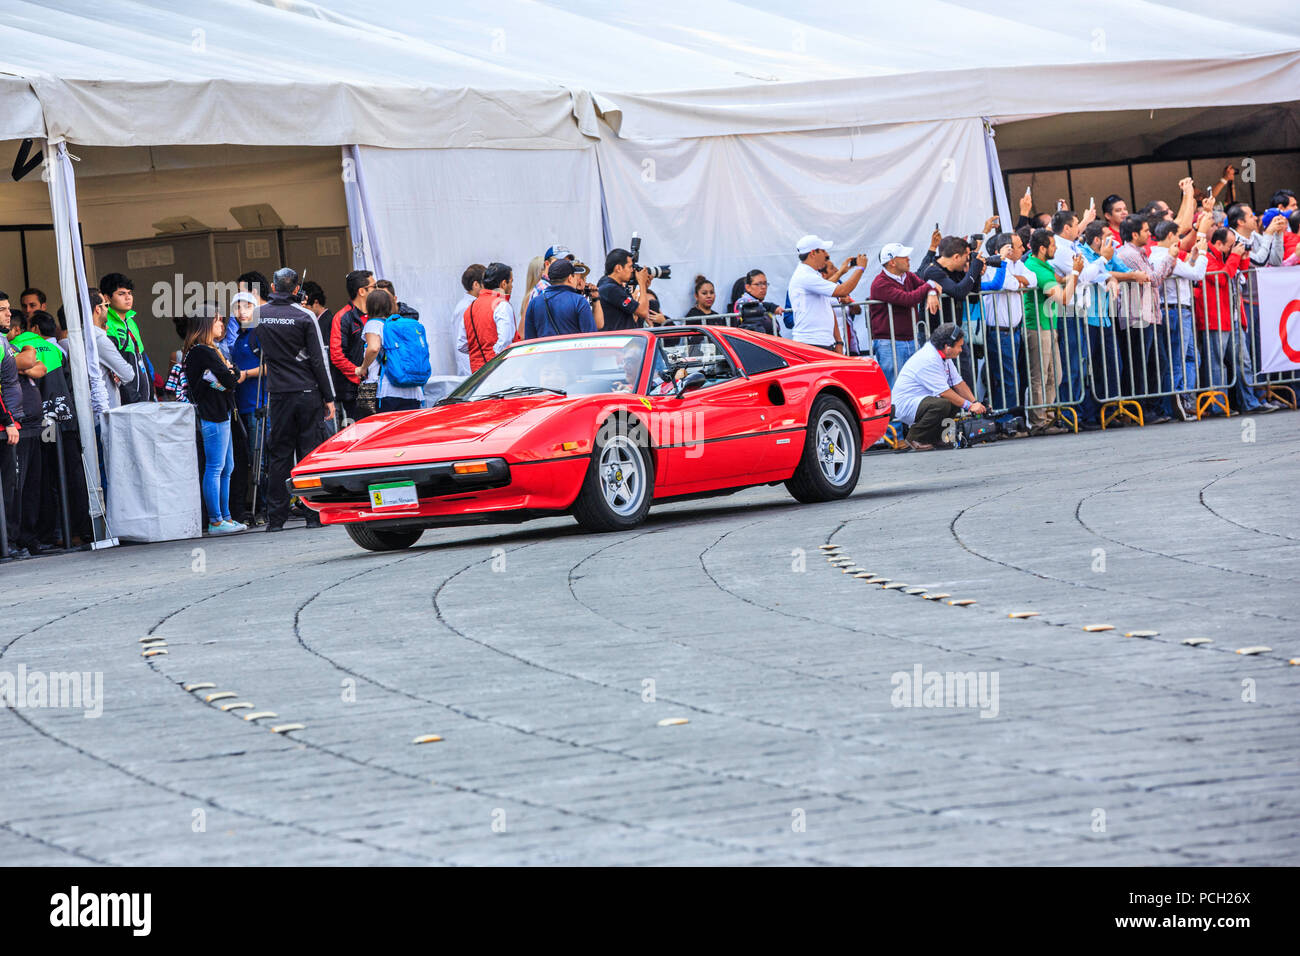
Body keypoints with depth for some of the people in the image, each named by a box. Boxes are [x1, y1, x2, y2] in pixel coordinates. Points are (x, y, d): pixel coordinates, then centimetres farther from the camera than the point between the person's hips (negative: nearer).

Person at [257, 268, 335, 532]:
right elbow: (318, 360, -7)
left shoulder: (260, 315, 2)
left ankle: (275, 517, 5)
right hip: (307, 392, -2)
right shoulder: (304, 316, -7)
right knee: (311, 453, 1)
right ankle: (315, 514, 0)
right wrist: (328, 397, -2)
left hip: (279, 394, 2)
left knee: (280, 454, 7)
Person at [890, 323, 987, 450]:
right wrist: (969, 406, -19)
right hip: (904, 405, -10)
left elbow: (958, 383, 10)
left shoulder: (943, 355, 8)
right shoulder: (929, 359, -24)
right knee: (942, 404, -33)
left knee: (957, 398, 5)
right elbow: (944, 392, -24)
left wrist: (975, 402, -3)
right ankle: (914, 438, -14)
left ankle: (934, 437, 10)